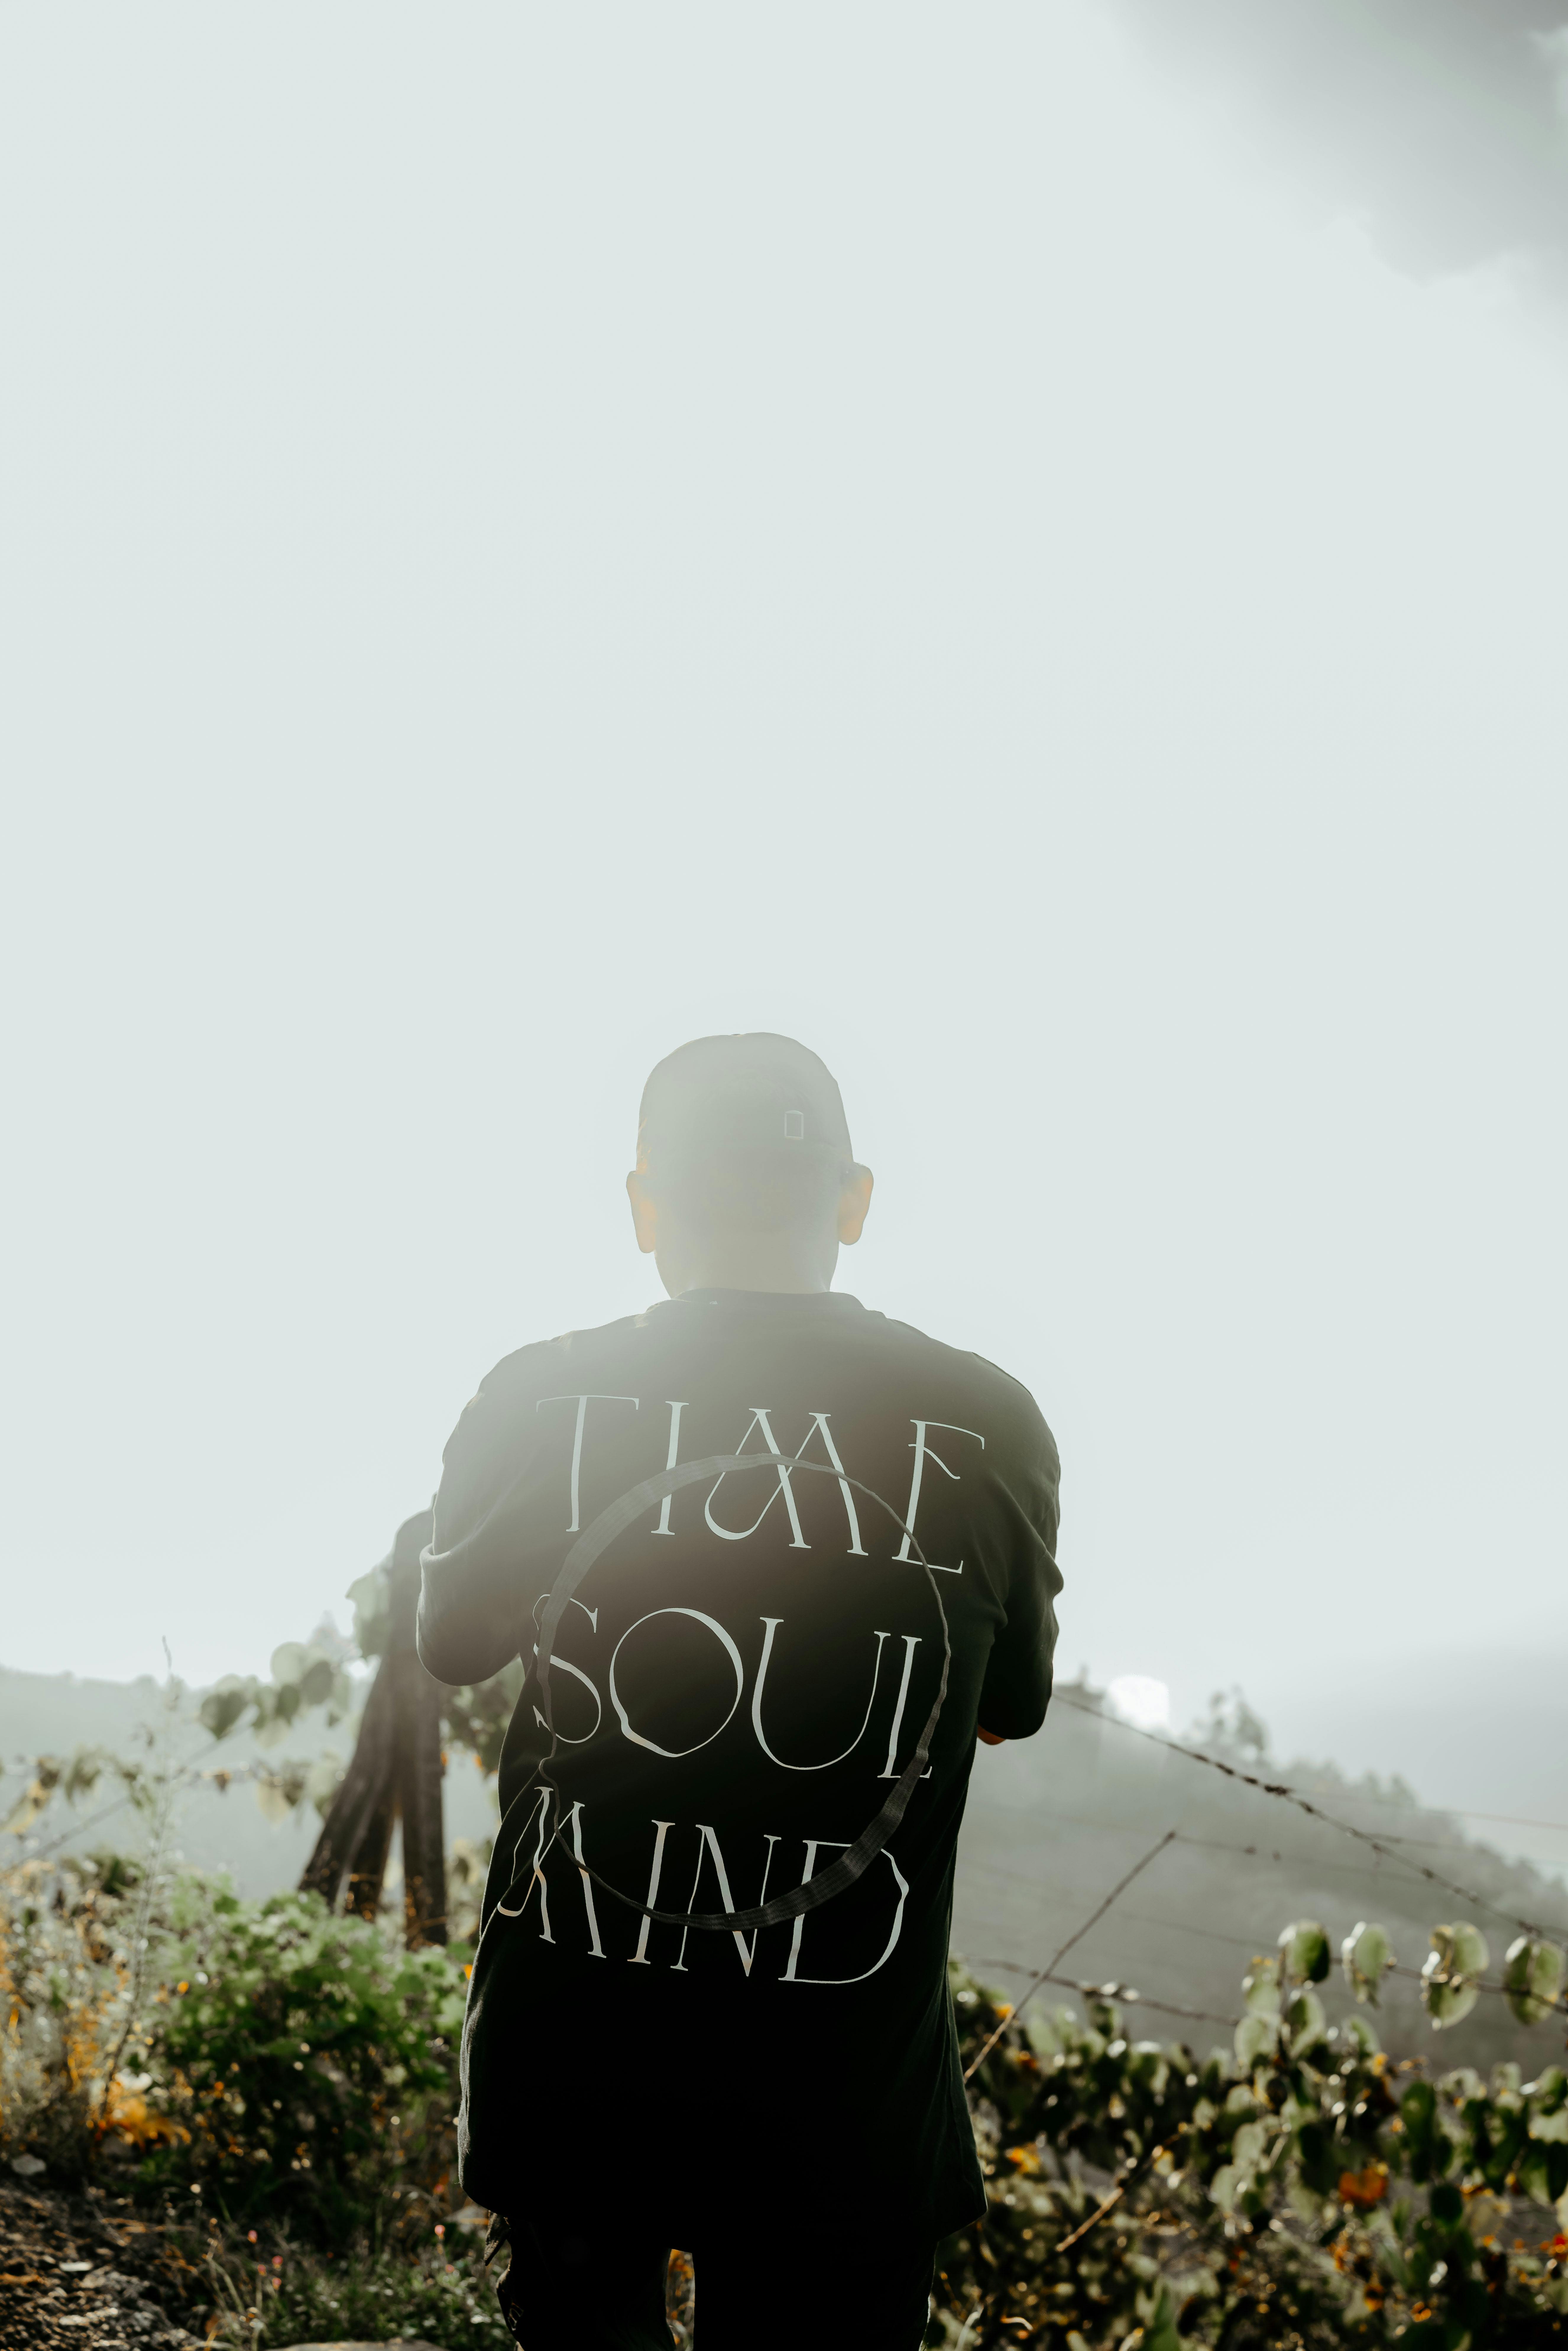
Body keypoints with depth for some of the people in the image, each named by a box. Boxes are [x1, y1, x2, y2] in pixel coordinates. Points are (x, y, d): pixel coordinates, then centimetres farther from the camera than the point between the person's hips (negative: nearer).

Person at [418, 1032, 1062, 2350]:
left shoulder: (538, 1402, -10)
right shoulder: (987, 1425, -9)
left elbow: (453, 1643, 7)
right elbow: (1009, 1708, 6)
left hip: (570, 2045, 1)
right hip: (842, 2085, 0)